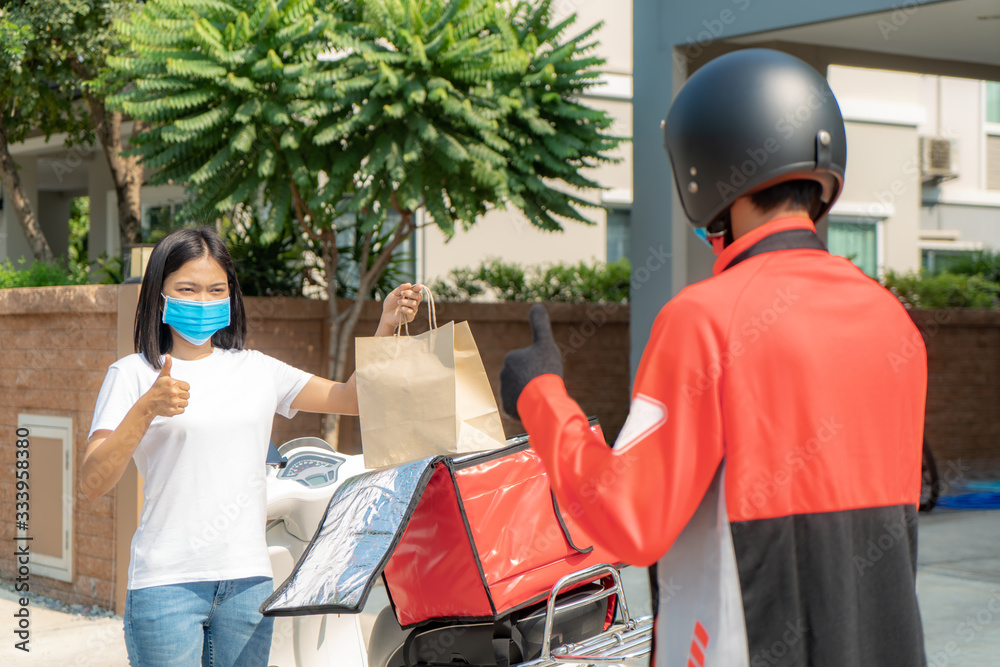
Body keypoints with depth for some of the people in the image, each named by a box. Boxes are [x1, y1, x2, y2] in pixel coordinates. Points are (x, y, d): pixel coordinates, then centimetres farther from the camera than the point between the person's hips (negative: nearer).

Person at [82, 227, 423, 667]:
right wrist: (146, 410, -21)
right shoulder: (132, 375, 1)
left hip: (248, 580, 4)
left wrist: (387, 326, 2)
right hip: (167, 581, -4)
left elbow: (352, 398, 14)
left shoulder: (256, 370, 14)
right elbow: (93, 483, -8)